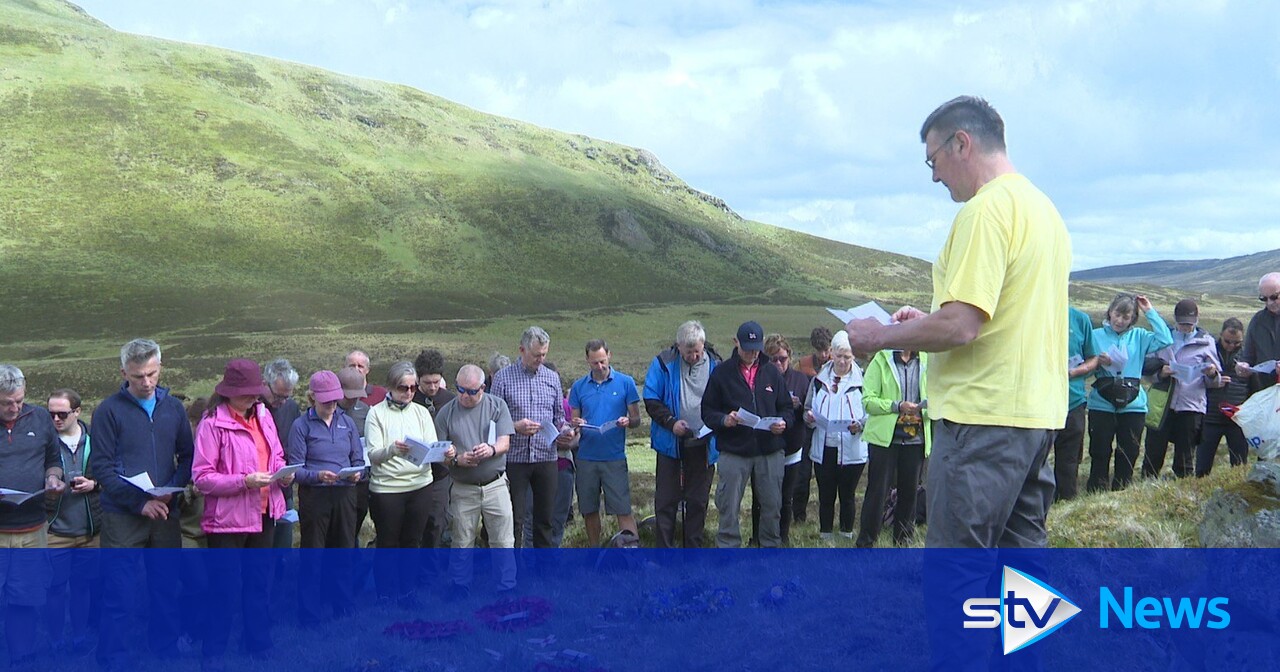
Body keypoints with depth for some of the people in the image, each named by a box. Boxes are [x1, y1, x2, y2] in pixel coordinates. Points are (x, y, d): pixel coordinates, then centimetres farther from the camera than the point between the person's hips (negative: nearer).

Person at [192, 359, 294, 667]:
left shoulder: (263, 415, 5)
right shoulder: (212, 423, -14)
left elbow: (276, 456, 17)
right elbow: (202, 477, -16)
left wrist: (284, 474, -4)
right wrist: (244, 481, -24)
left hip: (263, 514, 6)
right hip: (228, 517, -6)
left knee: (260, 583, 17)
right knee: (225, 588, 1)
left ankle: (259, 645, 30)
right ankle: (213, 653, 15)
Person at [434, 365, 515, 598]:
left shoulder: (497, 406, 2)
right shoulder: (446, 413, 1)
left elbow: (505, 442, -4)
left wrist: (491, 450, -26)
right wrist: (457, 459, -20)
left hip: (495, 484, 0)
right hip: (463, 488, 0)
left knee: (503, 542, 2)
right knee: (462, 544, 8)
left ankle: (507, 592, 11)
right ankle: (458, 595, 20)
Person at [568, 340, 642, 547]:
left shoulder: (626, 383, 2)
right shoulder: (579, 387, 8)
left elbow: (636, 419, 4)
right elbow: (573, 420, 12)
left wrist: (627, 421, -19)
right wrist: (576, 424, -12)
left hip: (615, 457, -3)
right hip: (586, 457, 3)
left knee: (623, 510, -6)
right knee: (589, 511, 10)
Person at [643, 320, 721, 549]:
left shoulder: (715, 365, -2)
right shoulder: (664, 363, -7)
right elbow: (651, 400, -5)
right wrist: (671, 422, -18)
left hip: (703, 444, 2)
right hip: (671, 442, -1)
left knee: (698, 501, 9)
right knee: (666, 499, 1)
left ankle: (693, 550, 20)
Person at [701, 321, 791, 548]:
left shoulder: (772, 372, 8)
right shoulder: (722, 373, 1)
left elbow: (786, 406, 15)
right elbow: (707, 411, 2)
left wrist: (783, 422, -7)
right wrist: (724, 420, -19)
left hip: (770, 451, 2)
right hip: (733, 451, -2)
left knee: (772, 504, 10)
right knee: (728, 506, 1)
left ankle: (770, 547, 25)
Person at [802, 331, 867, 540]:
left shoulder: (861, 381, -3)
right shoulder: (819, 380, 8)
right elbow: (808, 408, 15)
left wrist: (860, 425, -22)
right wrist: (809, 417, -7)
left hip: (852, 450, -3)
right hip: (823, 448, 3)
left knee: (847, 495, 8)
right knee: (825, 495, 8)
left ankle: (846, 535, 19)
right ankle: (825, 536, 17)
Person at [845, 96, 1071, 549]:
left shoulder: (987, 208, -15)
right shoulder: (1043, 208, 15)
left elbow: (960, 327, -22)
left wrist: (880, 336, -8)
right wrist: (929, 323, 17)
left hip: (985, 415, -10)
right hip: (1037, 411, 10)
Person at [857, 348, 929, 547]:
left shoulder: (925, 361, 8)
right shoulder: (881, 361, -2)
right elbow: (867, 400, -7)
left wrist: (931, 404, -14)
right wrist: (897, 406, -20)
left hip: (915, 439, 4)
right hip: (884, 438, -4)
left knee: (909, 492, 10)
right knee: (877, 491, -1)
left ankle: (904, 543, 21)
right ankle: (865, 544, 7)